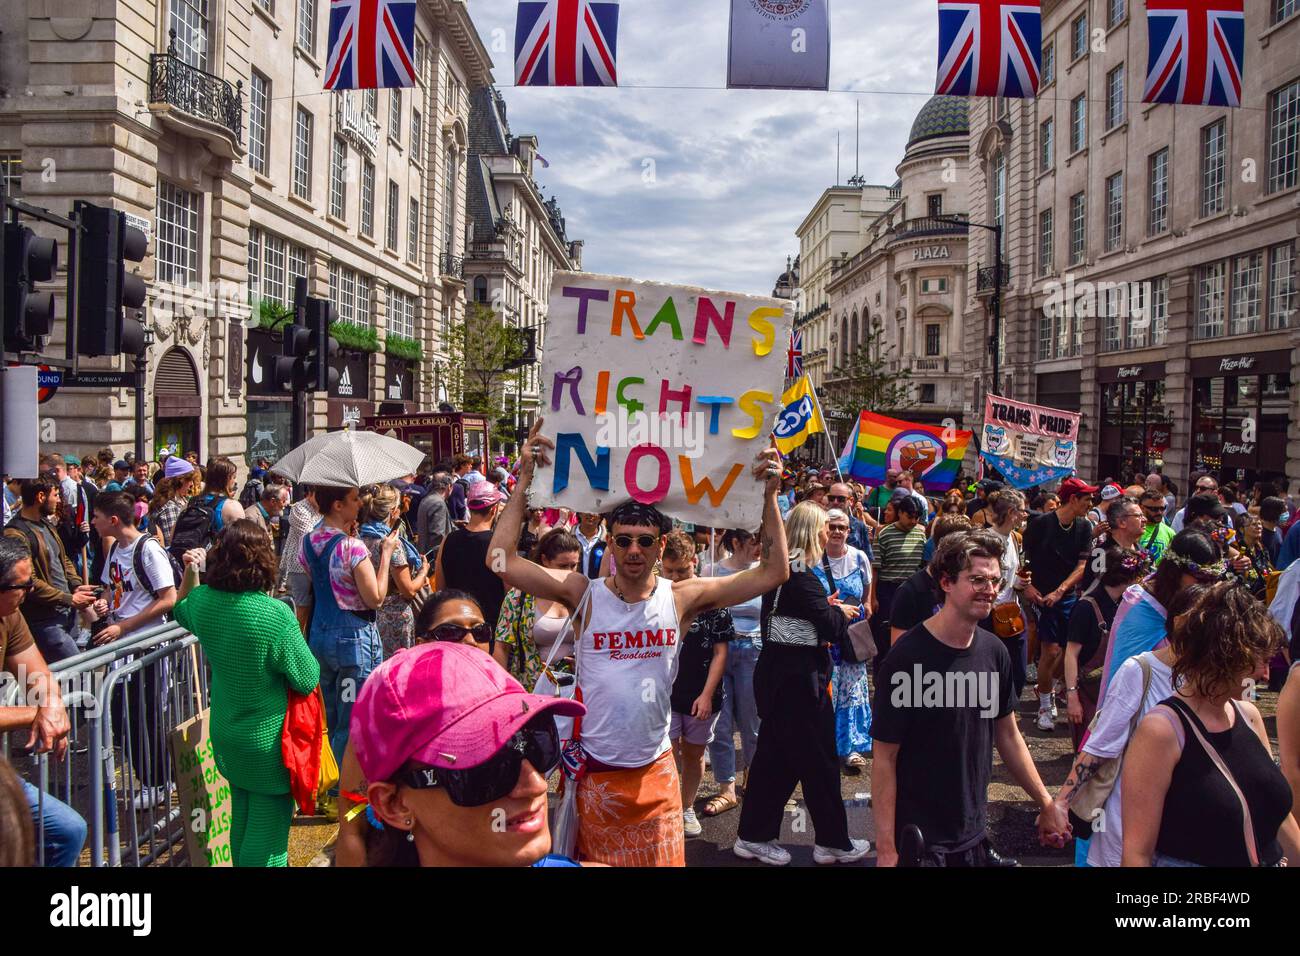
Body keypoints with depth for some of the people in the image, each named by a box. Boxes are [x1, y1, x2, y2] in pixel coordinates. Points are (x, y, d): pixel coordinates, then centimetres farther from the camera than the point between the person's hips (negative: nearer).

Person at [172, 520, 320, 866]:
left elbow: (181, 611, 20)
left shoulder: (202, 600, -7)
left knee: (241, 818, 24)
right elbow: (308, 679, -17)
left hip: (226, 735, 7)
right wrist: (294, 647, 0)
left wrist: (189, 571, 16)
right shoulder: (275, 615, -27)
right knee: (267, 830, 5)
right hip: (269, 741, -7)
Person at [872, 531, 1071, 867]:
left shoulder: (994, 651, -2)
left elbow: (1007, 734, 11)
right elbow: (884, 759, -17)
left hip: (975, 834, 6)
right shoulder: (907, 658, -20)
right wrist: (886, 850, -18)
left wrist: (1046, 804, 8)